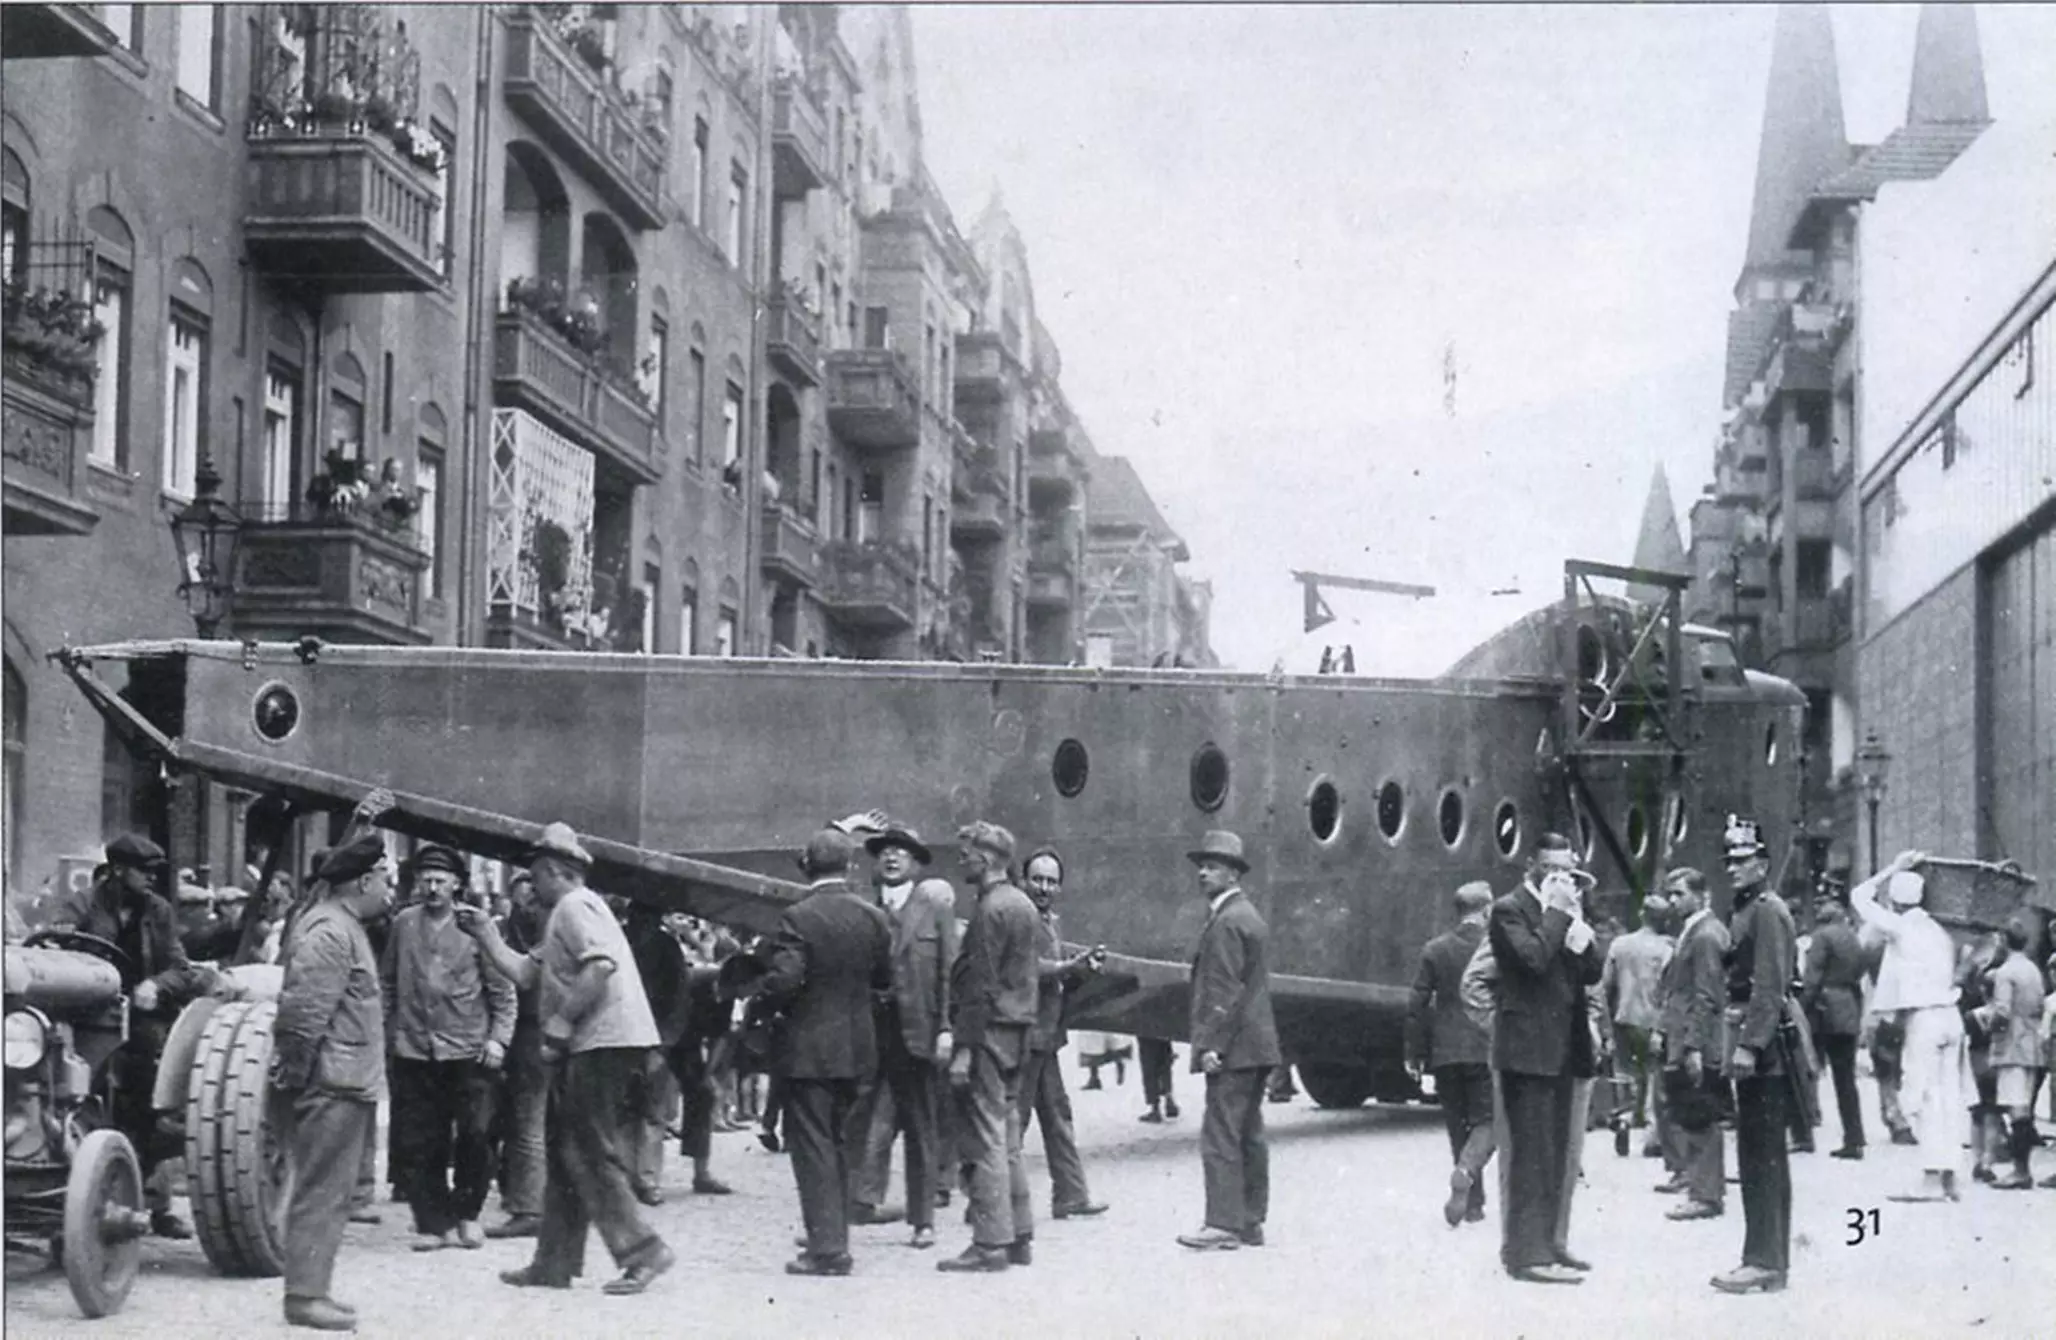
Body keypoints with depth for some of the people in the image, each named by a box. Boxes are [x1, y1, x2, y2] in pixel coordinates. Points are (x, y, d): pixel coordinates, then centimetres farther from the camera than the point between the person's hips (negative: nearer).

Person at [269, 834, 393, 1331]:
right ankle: (305, 1296, -5)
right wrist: (296, 1072, -18)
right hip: (331, 1085, -11)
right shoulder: (329, 932, -16)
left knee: (325, 1192, 14)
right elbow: (304, 1013, -22)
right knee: (322, 1193, -8)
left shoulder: (342, 927, 18)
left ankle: (312, 1290, 20)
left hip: (341, 1085, 11)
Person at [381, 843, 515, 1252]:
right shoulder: (404, 925, 8)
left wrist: (498, 1038, -5)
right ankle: (435, 1223, 10)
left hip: (469, 1052, -2)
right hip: (414, 1050, 2)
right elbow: (387, 984, 13)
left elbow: (502, 991, 4)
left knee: (476, 1137, -6)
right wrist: (386, 1031, 4)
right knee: (419, 1144, 1)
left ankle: (466, 1215, 13)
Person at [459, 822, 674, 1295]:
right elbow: (524, 972, 23)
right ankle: (554, 1263, 19)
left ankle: (641, 1251, -10)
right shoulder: (567, 914, 24)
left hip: (604, 1042, -11)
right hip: (595, 1046, 11)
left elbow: (600, 968, -23)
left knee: (591, 1154, -10)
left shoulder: (575, 907, -8)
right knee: (566, 1153, 14)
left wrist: (560, 1022, -19)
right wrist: (485, 932, 23)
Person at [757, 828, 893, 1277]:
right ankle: (834, 1237, 24)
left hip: (808, 1048, -6)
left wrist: (764, 992, -1)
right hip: (856, 1047, 6)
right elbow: (885, 978, 10)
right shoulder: (873, 917, 2)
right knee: (837, 1141, 18)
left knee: (813, 1146, -1)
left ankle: (827, 1248, -3)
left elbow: (782, 980, -22)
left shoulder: (800, 918, -16)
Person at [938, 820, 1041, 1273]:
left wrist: (963, 1049, -19)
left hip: (989, 1032, -9)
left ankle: (991, 1244, -6)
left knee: (985, 1142, -6)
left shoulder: (991, 910, -15)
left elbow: (980, 985, -19)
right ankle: (1019, 1236, 17)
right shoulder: (1023, 905, 14)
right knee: (1008, 1141, 14)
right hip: (1017, 1031, 9)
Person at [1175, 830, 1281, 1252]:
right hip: (1256, 1045, 11)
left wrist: (1211, 1045, -20)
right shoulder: (1248, 915, 18)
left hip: (1233, 1048, -11)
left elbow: (1225, 991, -19)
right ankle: (1251, 1222, 16)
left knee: (1220, 1136, -9)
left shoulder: (1226, 922, -14)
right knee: (1249, 1134, 12)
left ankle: (1223, 1224, -10)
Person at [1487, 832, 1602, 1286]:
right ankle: (1528, 1253, -9)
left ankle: (1542, 1242, 18)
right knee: (1532, 1153, -9)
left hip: (1563, 1048, 8)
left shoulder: (1565, 914, 17)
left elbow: (1592, 971, 9)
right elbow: (1533, 958, -23)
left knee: (1554, 1154, 12)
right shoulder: (1510, 909, -7)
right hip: (1528, 1047, -8)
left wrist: (1575, 917, -2)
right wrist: (1555, 913, -14)